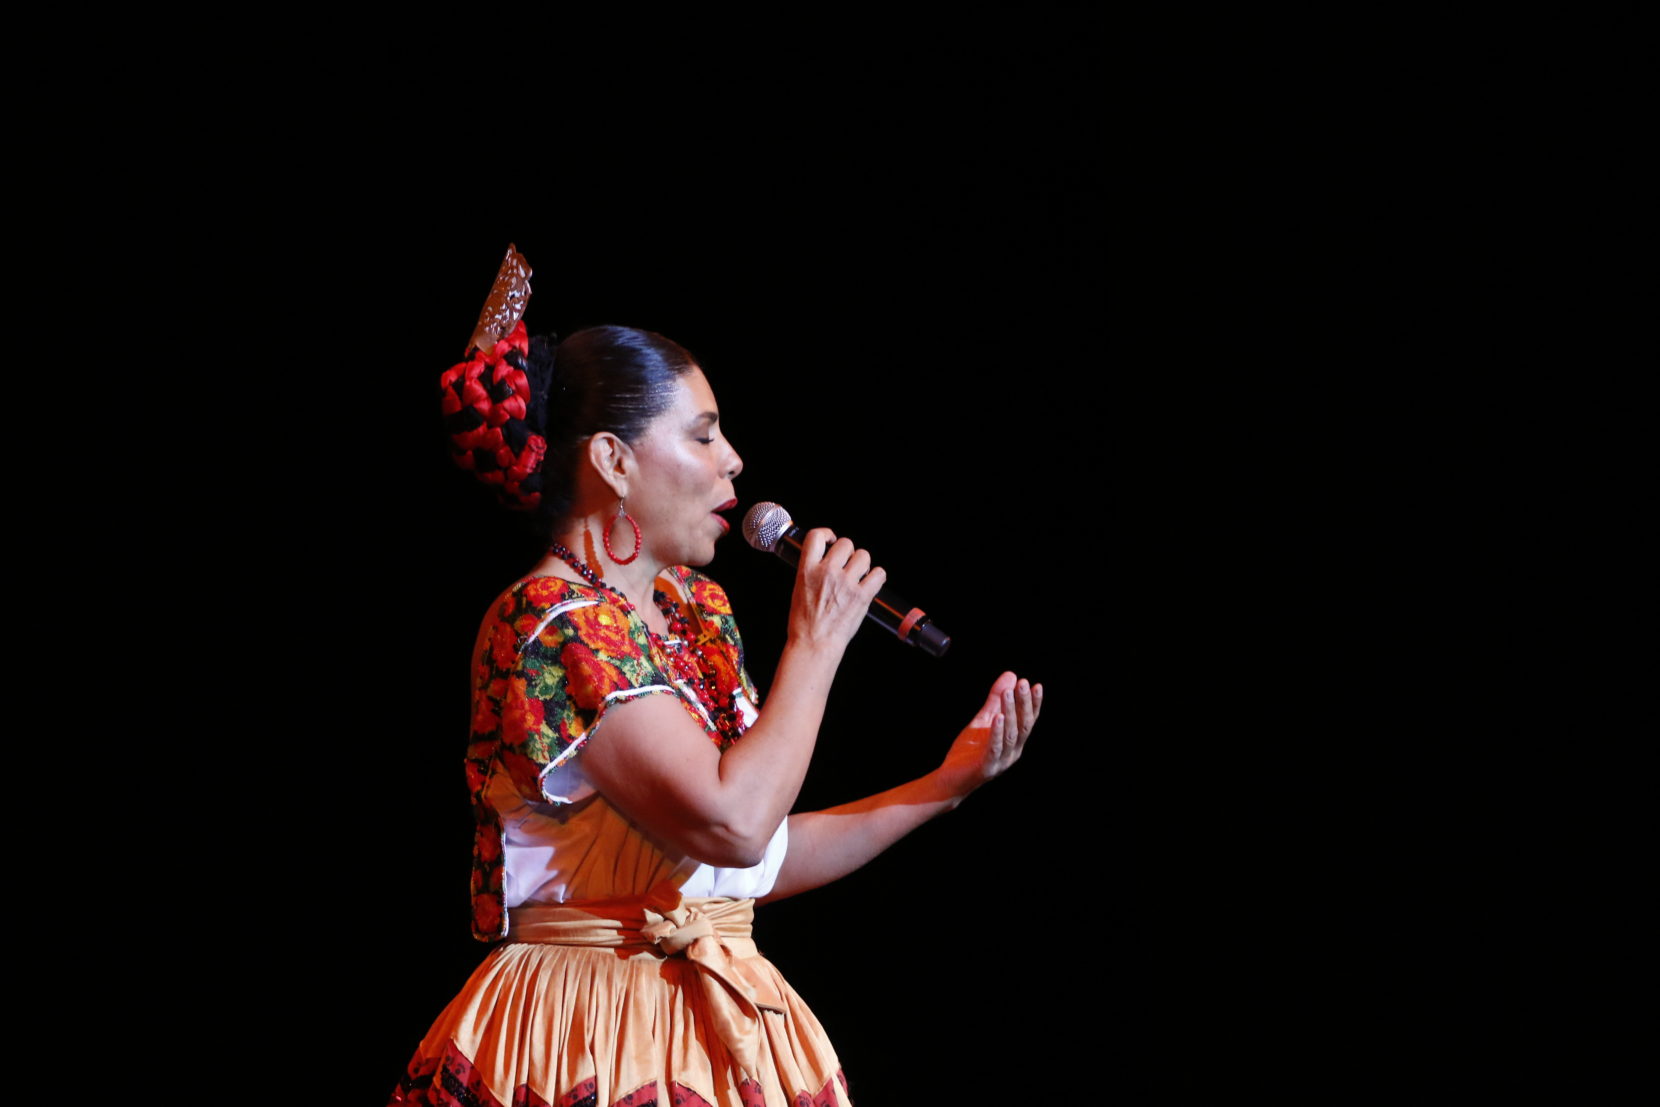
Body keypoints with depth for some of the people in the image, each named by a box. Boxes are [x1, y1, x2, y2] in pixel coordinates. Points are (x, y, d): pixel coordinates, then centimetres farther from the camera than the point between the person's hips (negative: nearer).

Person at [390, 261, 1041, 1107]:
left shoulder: (694, 608, 11)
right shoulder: (547, 623, -15)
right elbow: (730, 825, -25)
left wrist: (949, 781, 12)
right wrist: (815, 643, -14)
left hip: (721, 1030, 8)